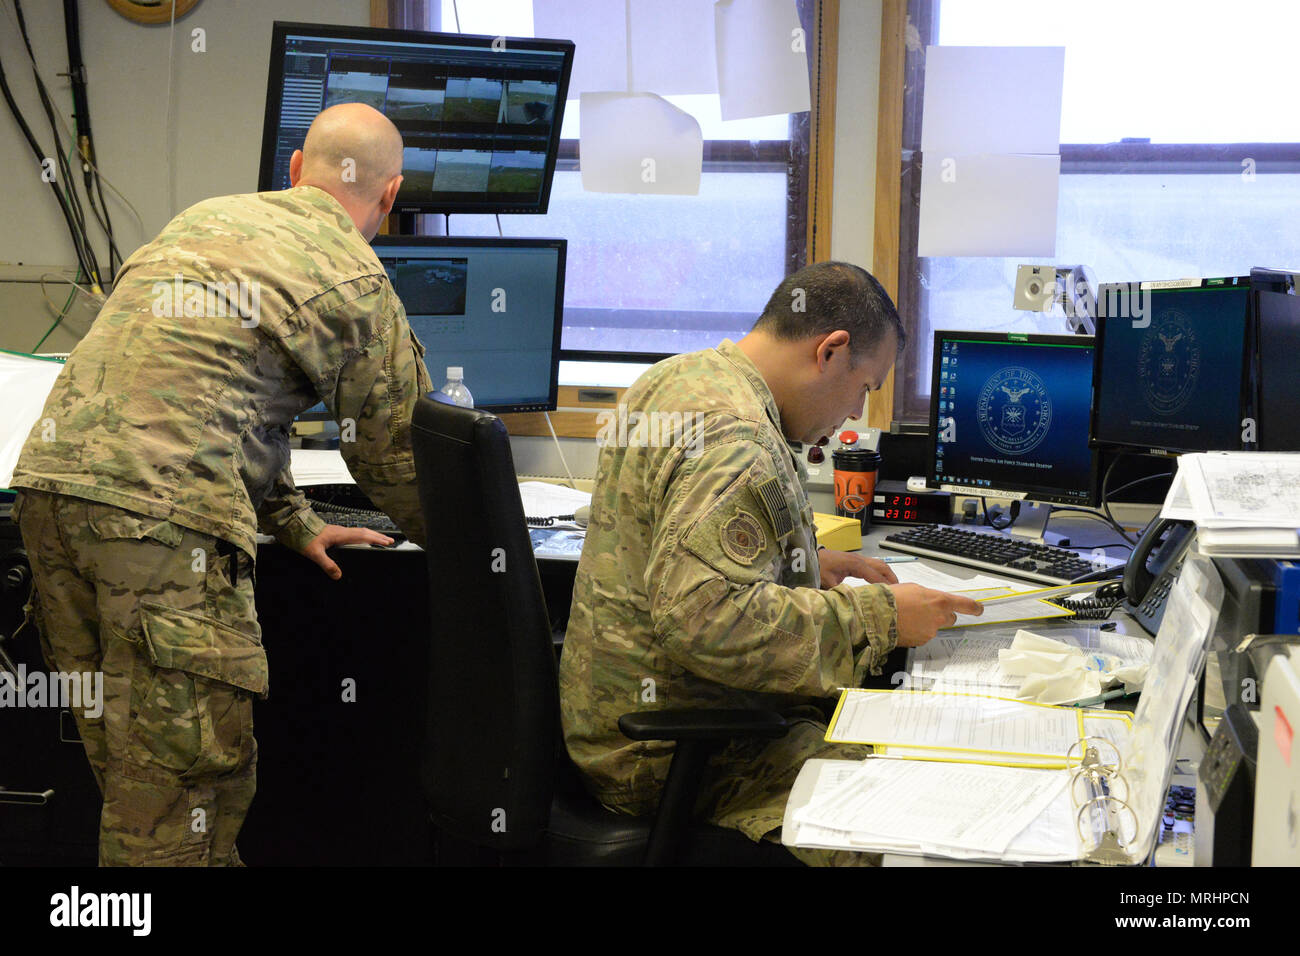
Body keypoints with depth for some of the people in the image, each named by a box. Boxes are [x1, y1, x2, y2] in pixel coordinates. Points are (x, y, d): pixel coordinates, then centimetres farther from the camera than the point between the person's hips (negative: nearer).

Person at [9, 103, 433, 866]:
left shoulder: (207, 216, 25)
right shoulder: (359, 282, 4)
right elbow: (400, 452, 11)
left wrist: (297, 524, 31)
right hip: (163, 509, -8)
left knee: (129, 761, 15)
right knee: (193, 767, -3)